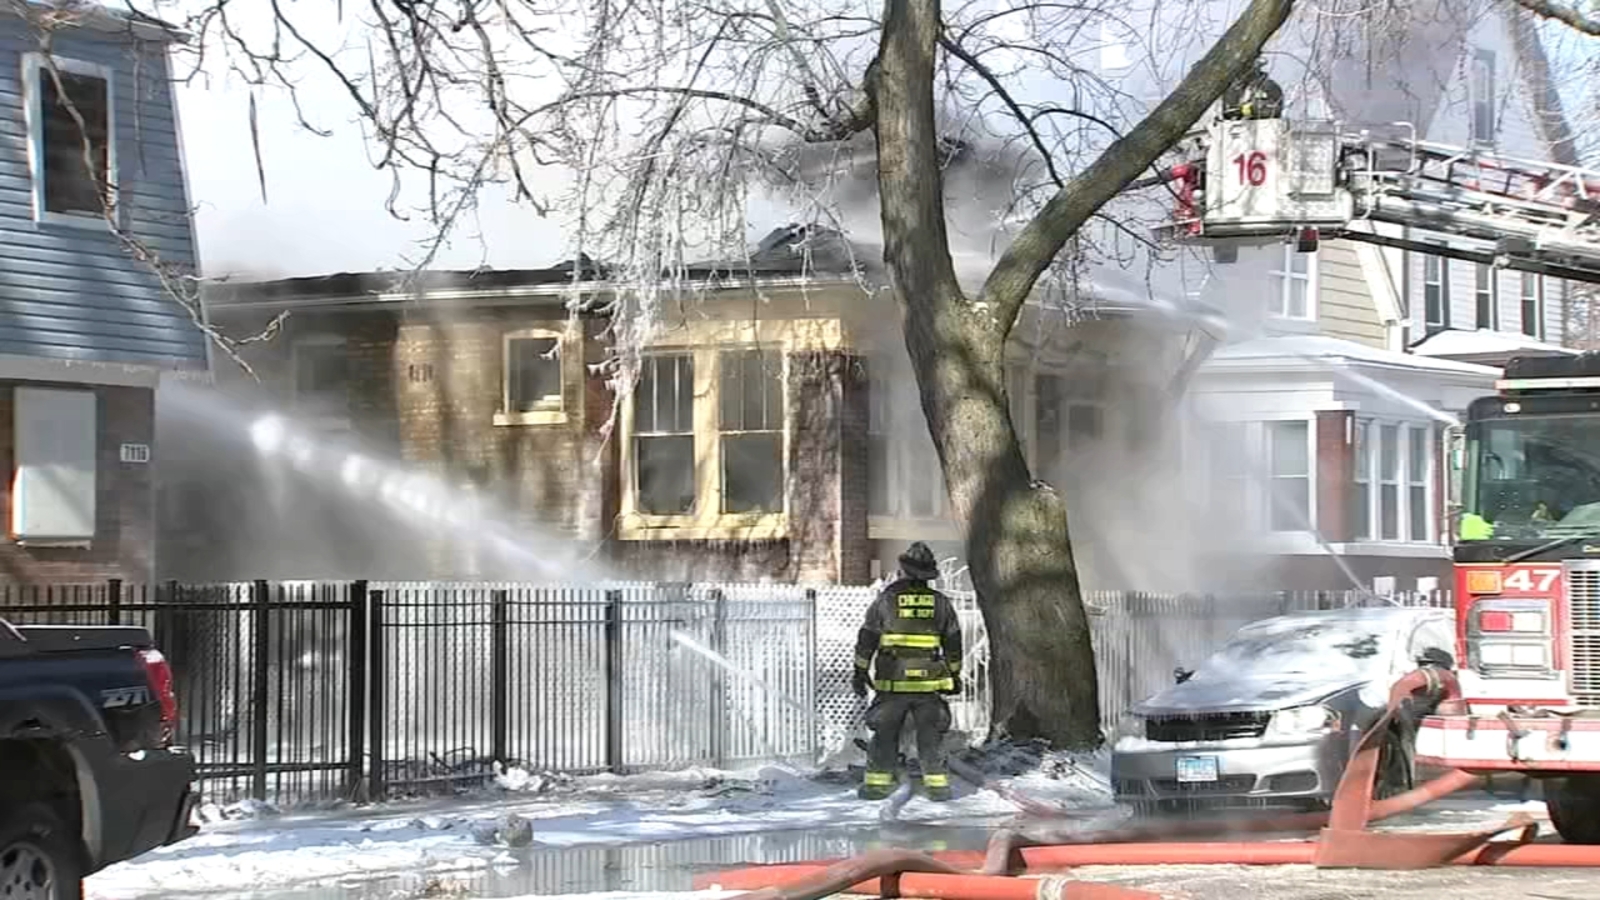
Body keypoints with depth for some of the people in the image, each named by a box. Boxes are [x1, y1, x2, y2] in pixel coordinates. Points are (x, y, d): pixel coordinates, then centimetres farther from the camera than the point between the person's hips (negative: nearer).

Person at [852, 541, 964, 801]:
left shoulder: (886, 600, -3)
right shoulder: (941, 603, 4)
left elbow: (867, 638, 0)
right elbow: (953, 643, 10)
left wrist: (860, 671, 8)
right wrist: (955, 673, 21)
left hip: (892, 682, -1)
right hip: (929, 682, 1)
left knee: (886, 731, 7)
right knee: (931, 734, 8)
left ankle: (878, 782, 6)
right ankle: (936, 782, 4)